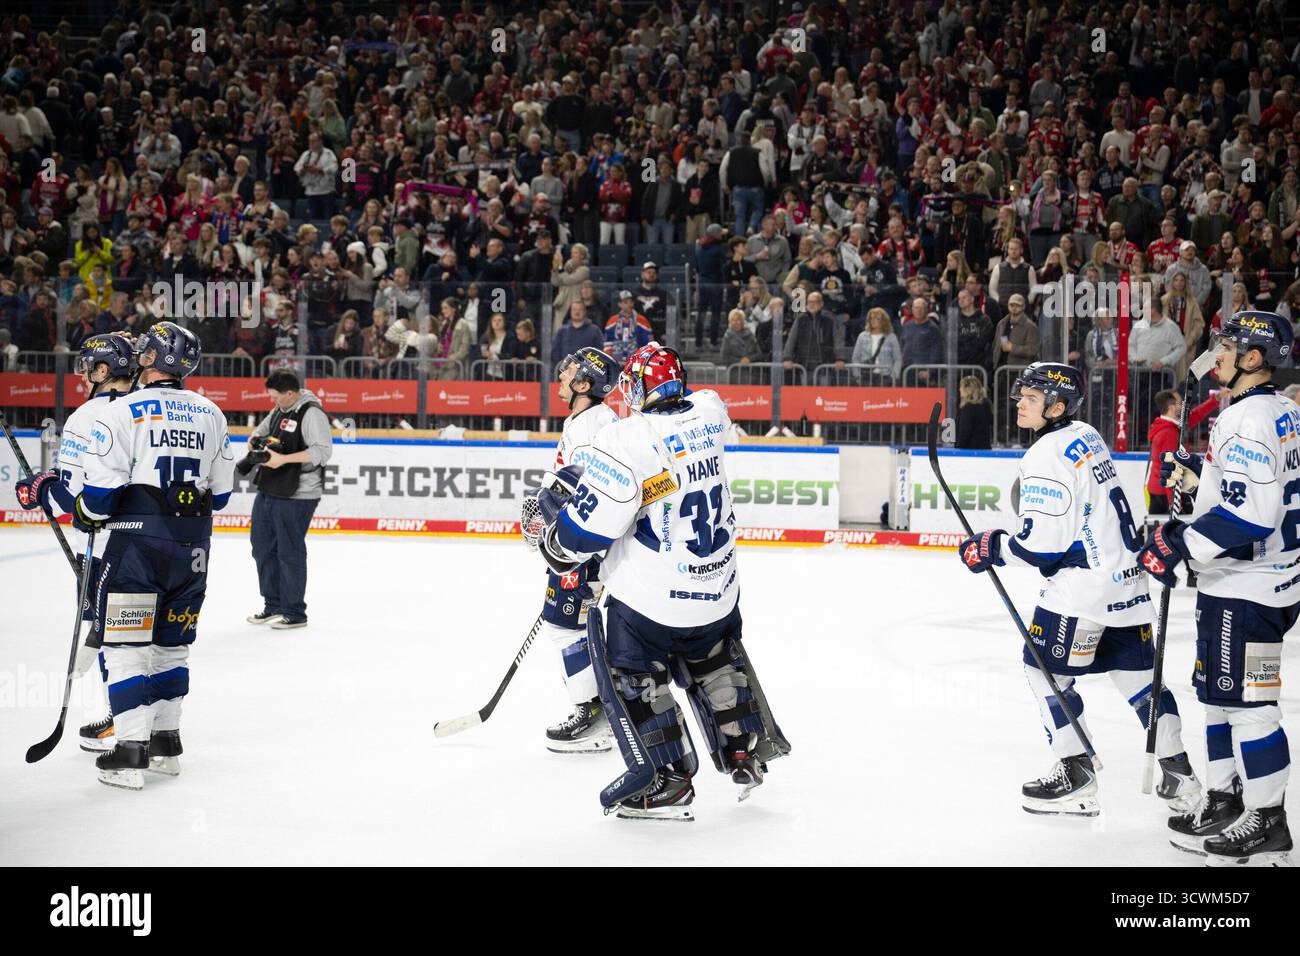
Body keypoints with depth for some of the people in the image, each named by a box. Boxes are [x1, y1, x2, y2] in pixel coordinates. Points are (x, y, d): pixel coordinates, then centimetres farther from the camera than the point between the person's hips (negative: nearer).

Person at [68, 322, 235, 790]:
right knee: (172, 643, 16)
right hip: (192, 546, 6)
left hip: (138, 541, -6)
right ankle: (166, 743, 23)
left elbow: (101, 491, -11)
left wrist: (84, 514, 9)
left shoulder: (120, 413, -9)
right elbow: (220, 492, 13)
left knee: (126, 645, -1)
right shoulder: (210, 415, 9)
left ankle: (130, 752, -6)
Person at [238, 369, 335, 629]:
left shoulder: (312, 413, -15)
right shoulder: (280, 411, 14)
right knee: (262, 546, 14)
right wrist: (255, 441, 3)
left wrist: (284, 458, -26)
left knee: (290, 552, -3)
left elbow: (323, 450, -25)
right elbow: (260, 431, 28)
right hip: (268, 491, 9)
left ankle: (295, 613, 8)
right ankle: (273, 605, 27)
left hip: (297, 496, -9)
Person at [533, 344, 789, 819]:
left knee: (630, 671, 10)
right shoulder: (710, 414, -4)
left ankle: (668, 781, 8)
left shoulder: (626, 441, -23)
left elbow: (588, 526, -20)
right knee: (714, 658, 29)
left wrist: (556, 499, 1)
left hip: (650, 594, -7)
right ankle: (745, 750, 36)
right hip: (718, 584, 7)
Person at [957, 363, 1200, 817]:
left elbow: (1043, 542, -19)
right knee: (1136, 671, 14)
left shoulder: (1047, 455, -17)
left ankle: (1076, 777, 5)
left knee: (1047, 668, 2)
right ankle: (1178, 774, 16)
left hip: (1083, 585, -9)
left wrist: (990, 549, -7)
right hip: (1125, 575, 9)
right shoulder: (1086, 437, 12)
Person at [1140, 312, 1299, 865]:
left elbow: (1250, 514, -27)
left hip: (1246, 590, -11)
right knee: (1218, 693, 18)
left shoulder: (1249, 418, -20)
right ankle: (1225, 804, 27)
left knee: (1246, 701, -5)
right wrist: (1198, 475, 16)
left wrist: (1179, 544, -22)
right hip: (1240, 584, 11)